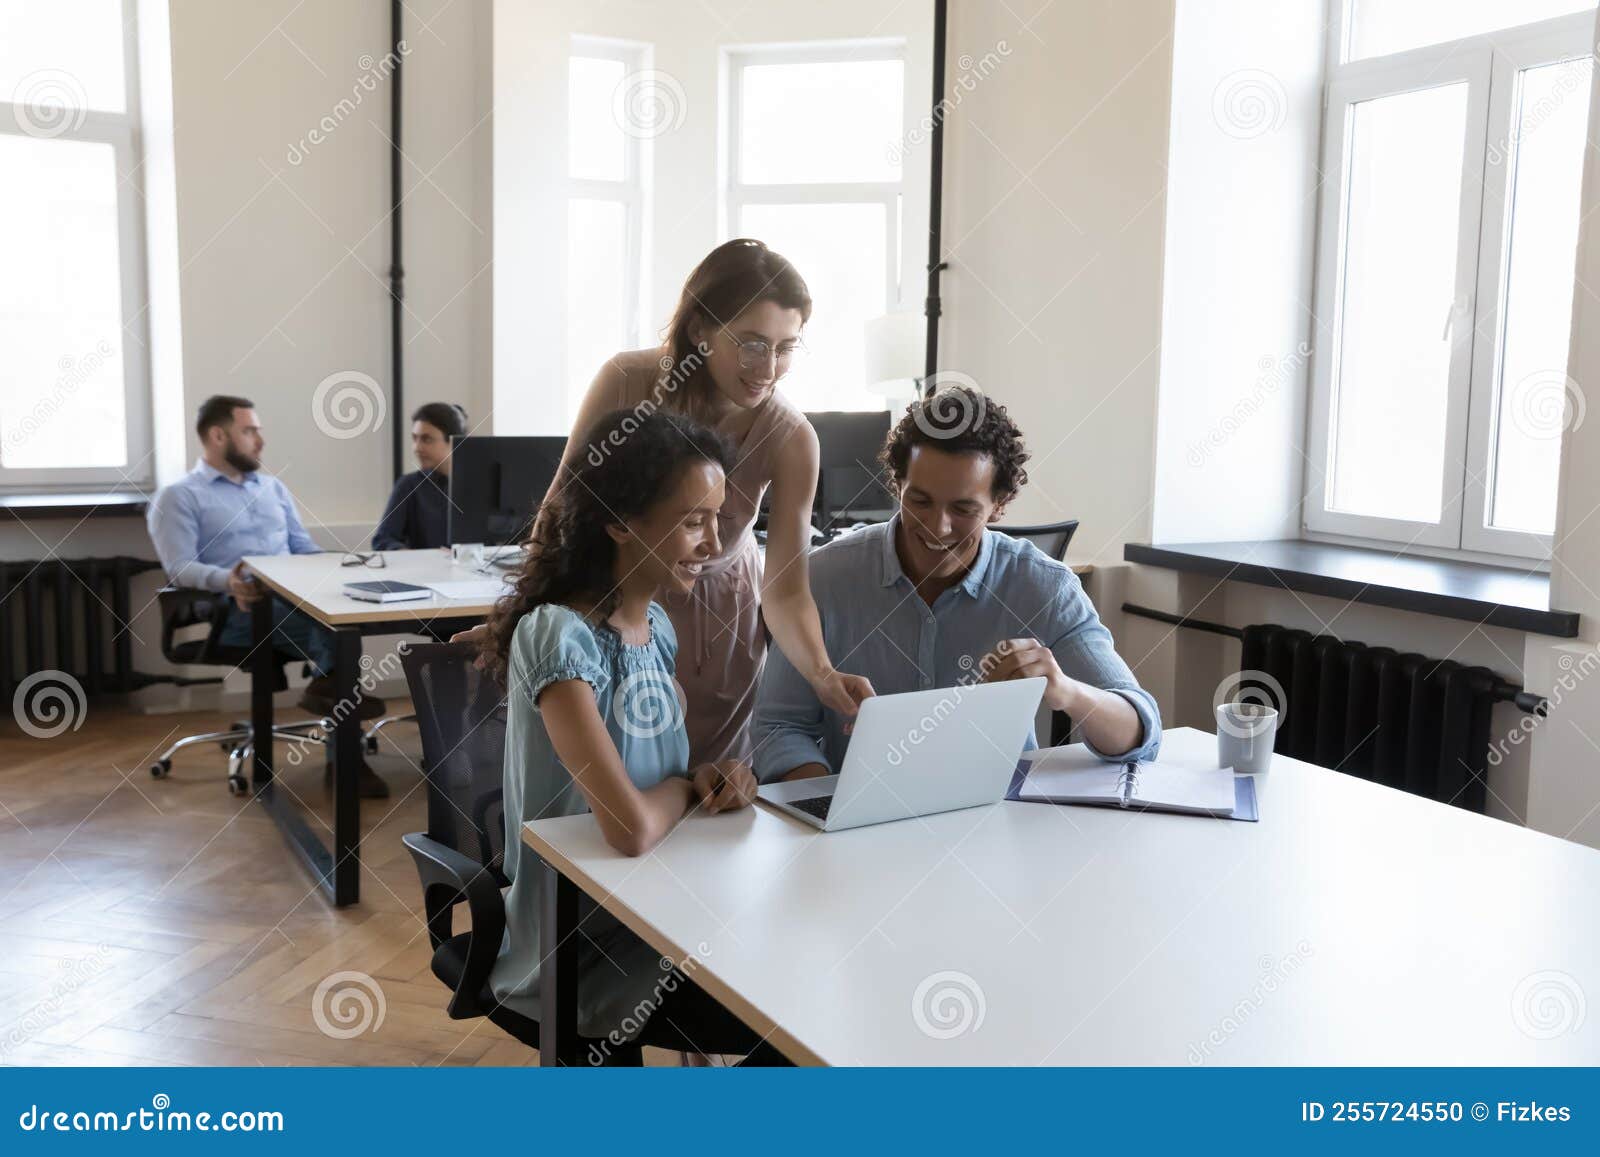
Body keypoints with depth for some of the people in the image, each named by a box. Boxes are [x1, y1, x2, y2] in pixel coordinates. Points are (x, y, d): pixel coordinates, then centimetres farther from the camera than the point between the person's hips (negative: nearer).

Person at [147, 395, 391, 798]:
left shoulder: (273, 488, 27)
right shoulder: (178, 497, 7)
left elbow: (305, 548, 23)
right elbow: (180, 568, -6)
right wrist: (226, 580, -28)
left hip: (297, 597, 6)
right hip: (234, 609, -5)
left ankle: (328, 684, -24)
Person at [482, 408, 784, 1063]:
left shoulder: (657, 626, 1)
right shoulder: (558, 636, -23)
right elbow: (633, 829, -33)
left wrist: (716, 779, -9)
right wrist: (690, 787, -12)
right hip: (584, 959, -7)